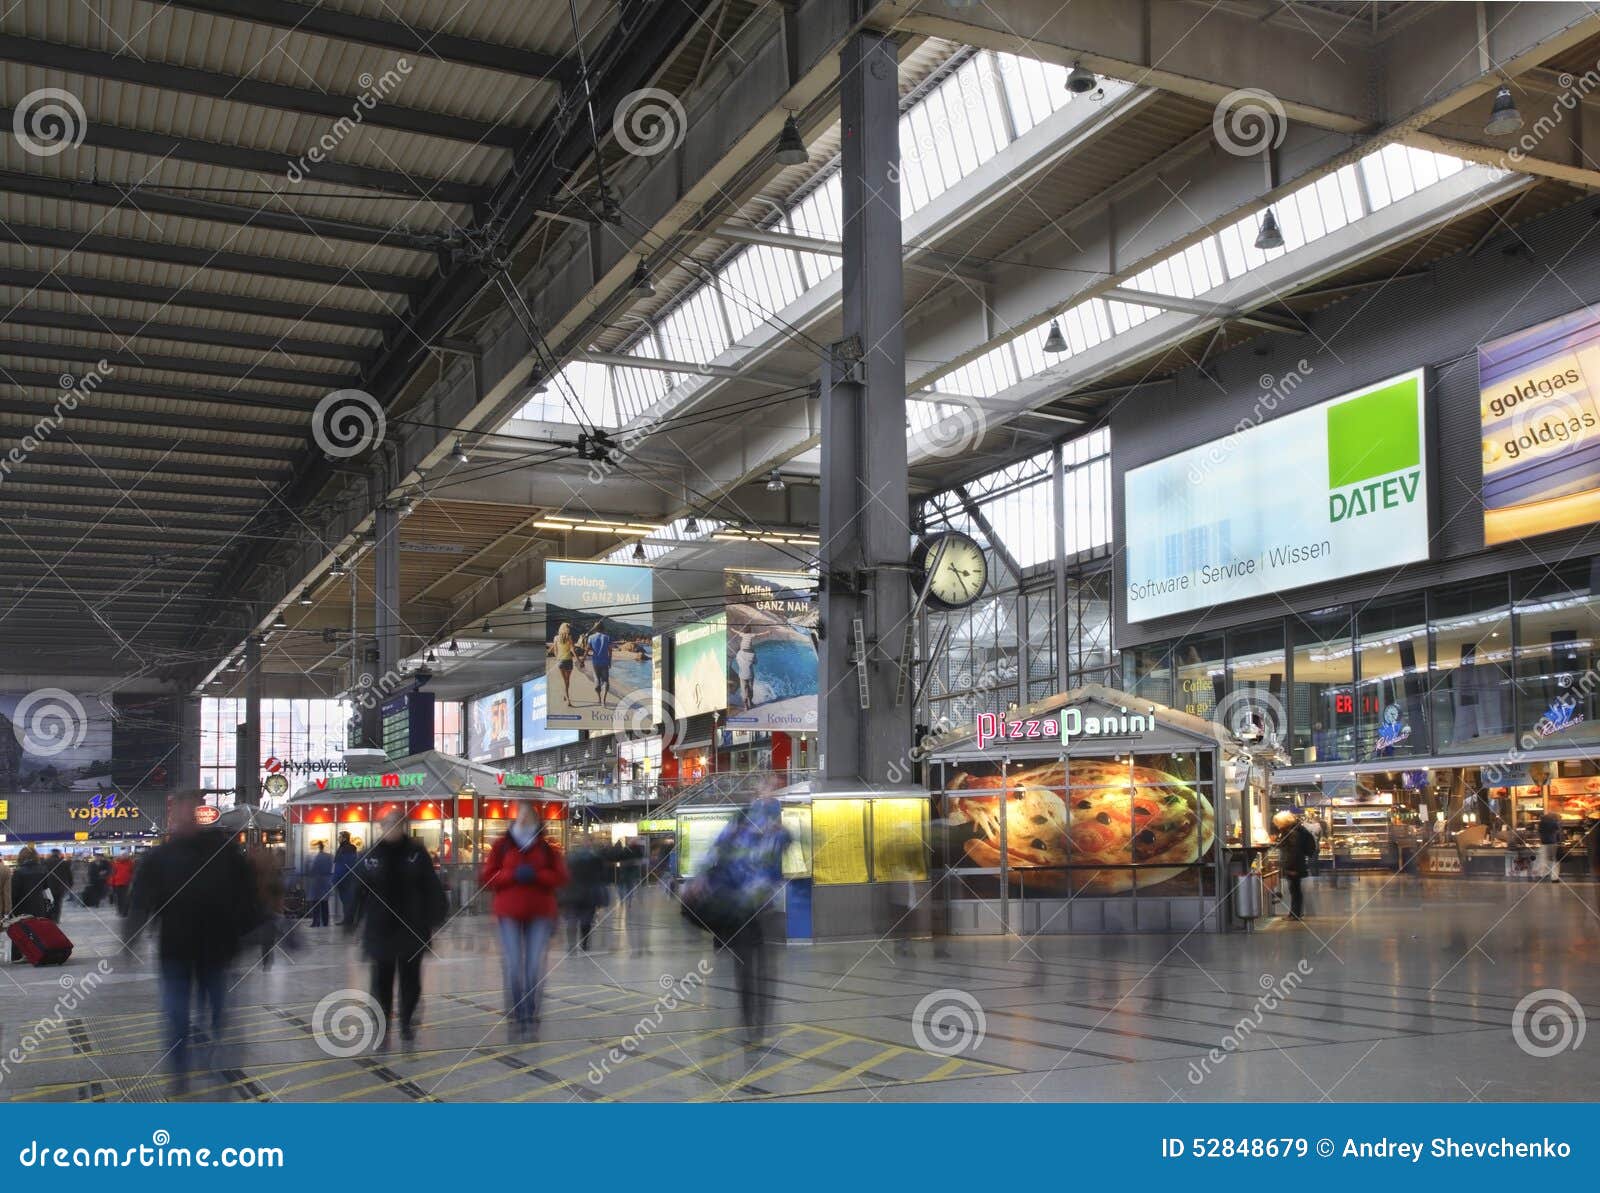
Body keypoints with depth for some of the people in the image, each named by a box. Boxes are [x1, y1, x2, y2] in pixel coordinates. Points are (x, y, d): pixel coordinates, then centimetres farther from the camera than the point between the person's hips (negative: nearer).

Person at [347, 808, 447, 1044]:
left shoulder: (416, 853, -2)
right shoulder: (370, 856, -1)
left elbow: (431, 888, -1)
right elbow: (357, 890, 0)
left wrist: (433, 919, -3)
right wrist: (352, 923, -3)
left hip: (411, 929, 0)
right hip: (380, 930, 0)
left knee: (410, 978, 7)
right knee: (381, 978, 4)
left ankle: (407, 1023, 23)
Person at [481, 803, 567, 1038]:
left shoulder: (547, 848, 7)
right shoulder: (502, 846, 6)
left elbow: (561, 877, 3)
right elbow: (486, 878, 3)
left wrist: (536, 875, -12)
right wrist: (514, 875, -11)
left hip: (539, 914, 0)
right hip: (509, 913, 0)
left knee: (534, 967, -4)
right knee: (513, 966, -5)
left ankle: (531, 1017, 5)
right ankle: (516, 1017, 5)